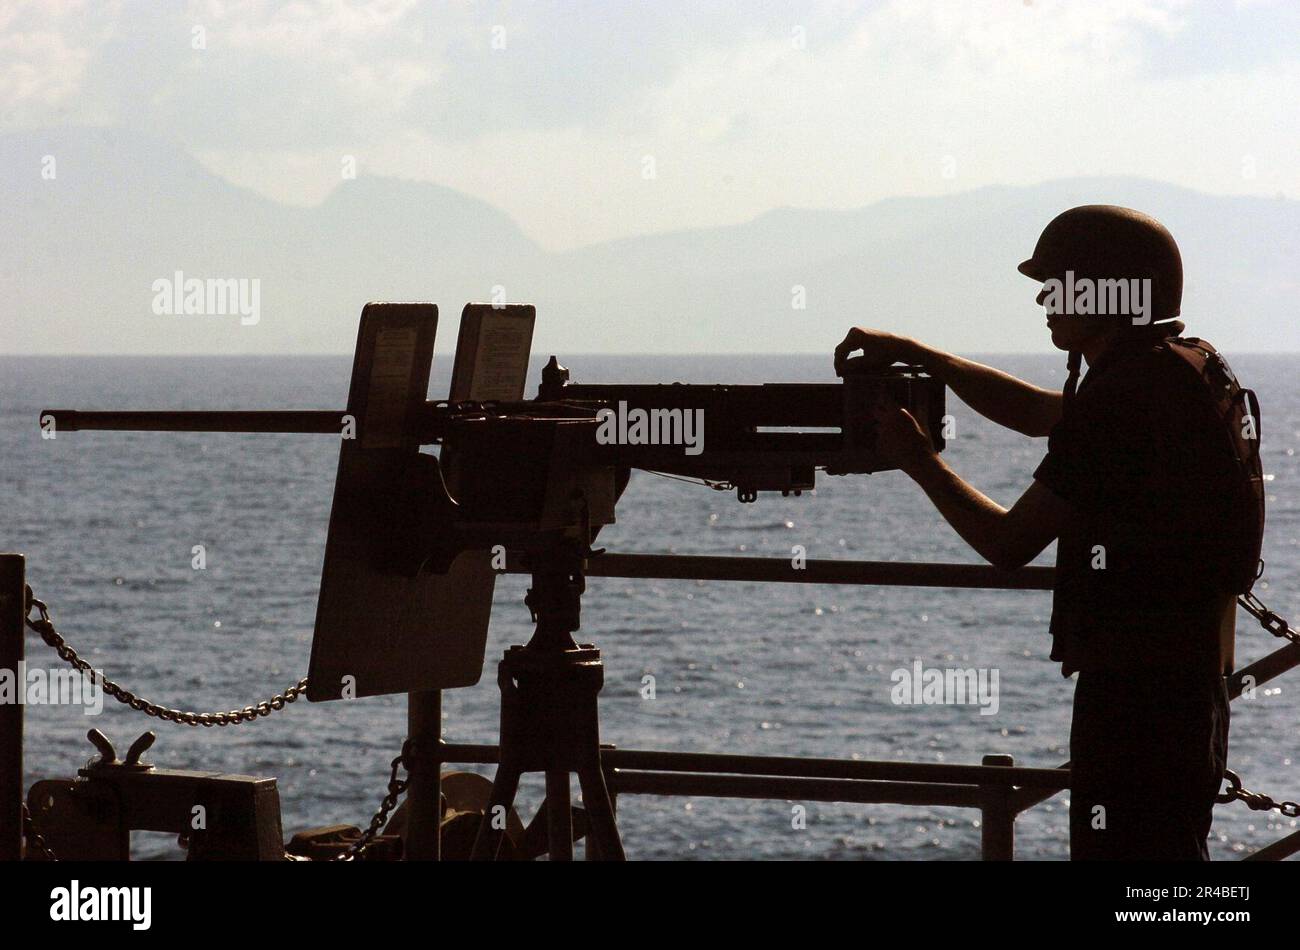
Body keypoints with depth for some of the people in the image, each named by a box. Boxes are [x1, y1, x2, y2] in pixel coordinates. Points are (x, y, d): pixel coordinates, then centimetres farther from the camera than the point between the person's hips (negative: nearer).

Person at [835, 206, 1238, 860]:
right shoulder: (1187, 376, 12)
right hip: (1191, 682, 10)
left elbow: (1008, 543, -14)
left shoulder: (1118, 403, -18)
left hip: (1133, 699, -10)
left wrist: (918, 461, 1)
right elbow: (1044, 414, 28)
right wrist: (917, 356, 24)